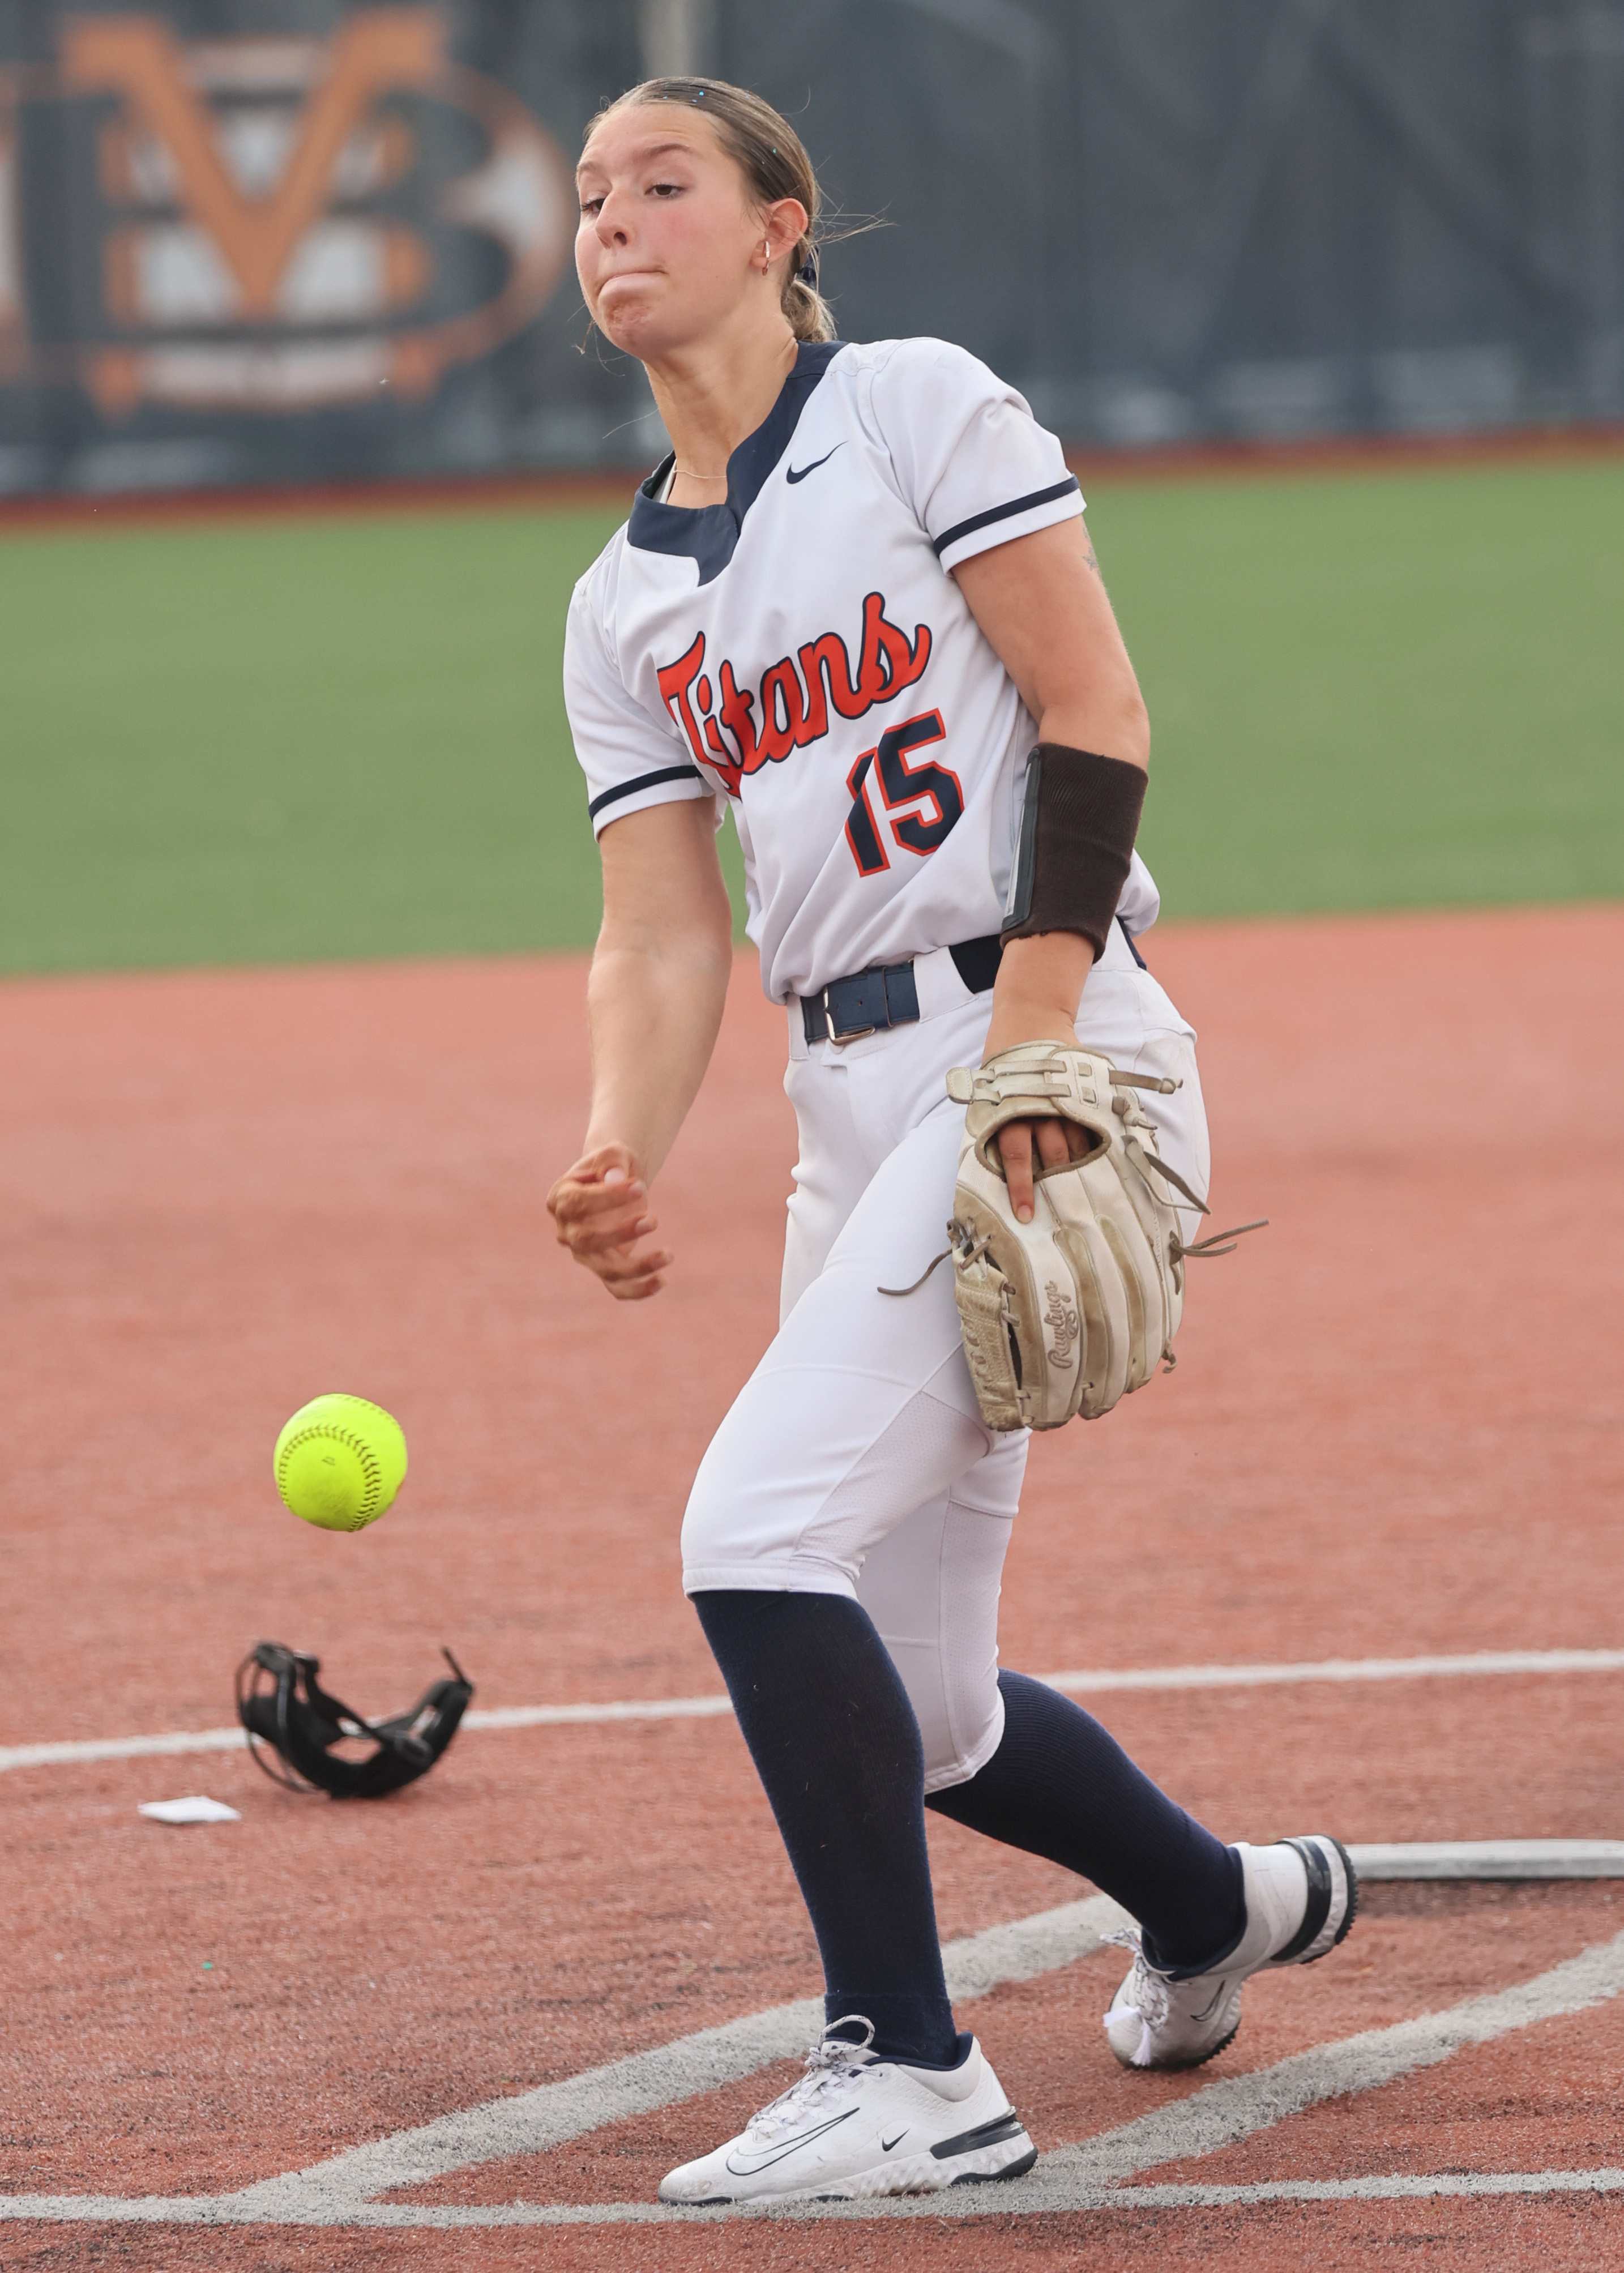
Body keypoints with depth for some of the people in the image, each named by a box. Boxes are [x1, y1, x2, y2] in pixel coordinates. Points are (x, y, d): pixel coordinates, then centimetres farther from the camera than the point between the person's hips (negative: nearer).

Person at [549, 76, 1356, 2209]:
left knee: (762, 1530, -20)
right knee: (909, 1703, 10)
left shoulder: (918, 407, -2)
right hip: (851, 1107, 7)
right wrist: (620, 1155, -13)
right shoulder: (626, 607, 16)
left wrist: (1036, 1037, -18)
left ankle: (910, 2073, -13)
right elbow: (664, 938, 8)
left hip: (1056, 1058, -7)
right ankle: (1221, 1905, 38)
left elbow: (1099, 715, -8)